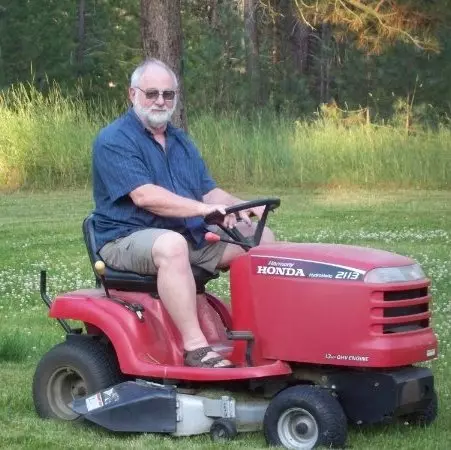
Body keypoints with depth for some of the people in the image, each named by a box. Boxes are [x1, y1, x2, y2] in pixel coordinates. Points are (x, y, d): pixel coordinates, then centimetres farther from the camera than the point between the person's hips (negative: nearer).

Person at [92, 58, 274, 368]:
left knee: (261, 238, -1)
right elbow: (144, 196, -22)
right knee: (172, 244, -41)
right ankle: (195, 346, -41)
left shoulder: (181, 142, 19)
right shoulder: (114, 141, -9)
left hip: (192, 236, 8)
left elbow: (209, 191, 14)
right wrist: (203, 208, -31)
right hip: (128, 239, -8)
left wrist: (241, 207, -8)